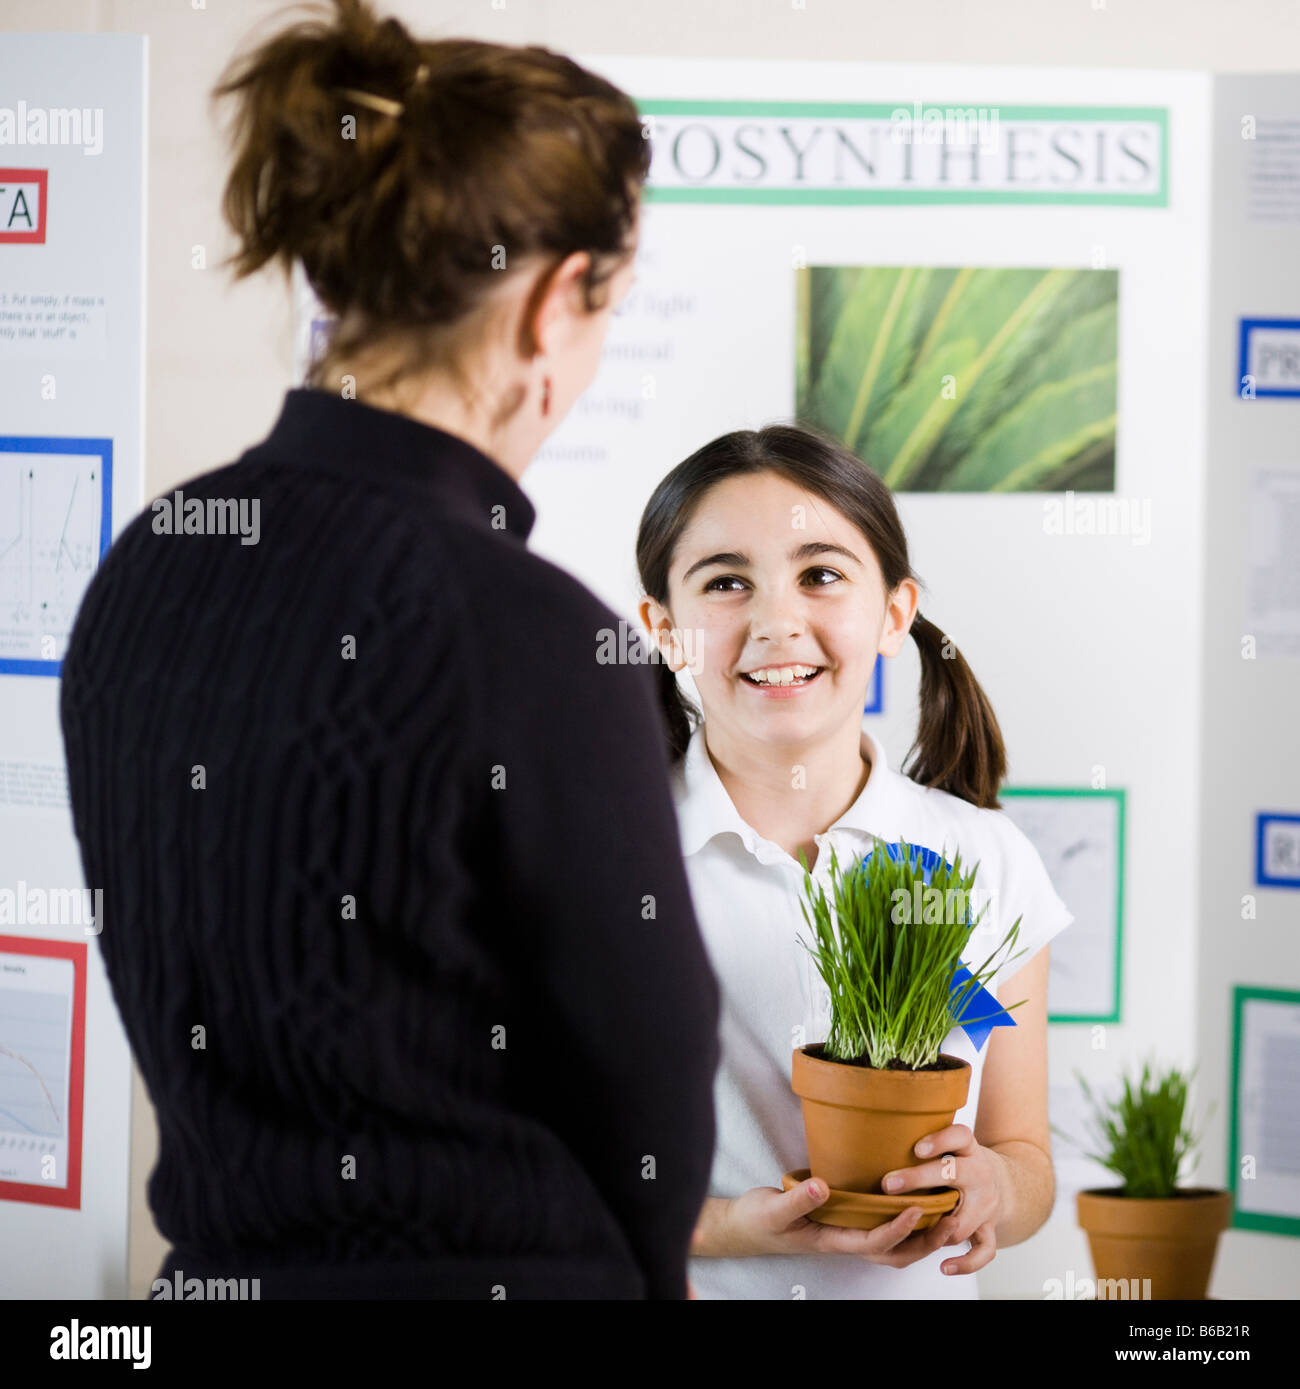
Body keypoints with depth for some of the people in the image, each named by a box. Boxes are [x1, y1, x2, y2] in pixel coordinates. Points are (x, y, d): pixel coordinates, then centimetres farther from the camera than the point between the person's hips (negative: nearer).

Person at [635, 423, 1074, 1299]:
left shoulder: (989, 865, 5)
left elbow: (1025, 1155, 12)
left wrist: (991, 1188, -8)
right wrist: (726, 1227, -18)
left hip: (916, 1288, 2)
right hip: (704, 1284, -2)